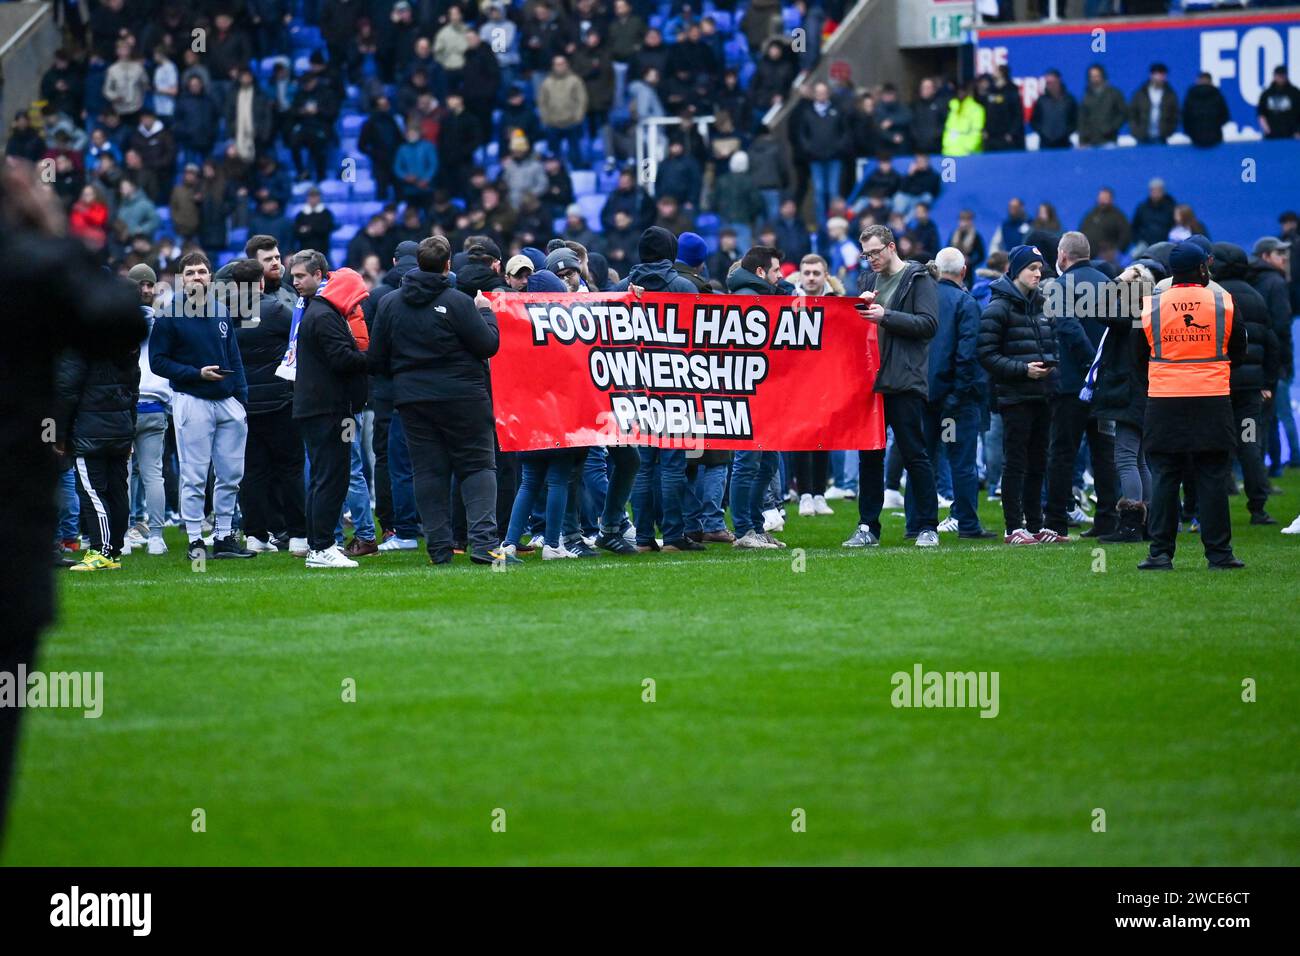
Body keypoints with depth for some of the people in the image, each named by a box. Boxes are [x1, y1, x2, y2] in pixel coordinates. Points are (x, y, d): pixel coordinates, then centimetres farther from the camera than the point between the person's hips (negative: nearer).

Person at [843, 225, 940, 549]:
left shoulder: (918, 279, -2)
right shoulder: (867, 279, 15)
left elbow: (929, 324, -12)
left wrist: (886, 316, -17)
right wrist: (860, 307, -5)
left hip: (905, 382, -6)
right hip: (869, 378, 6)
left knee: (914, 454, -3)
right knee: (869, 456, 7)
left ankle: (927, 526, 3)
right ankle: (868, 527, 13)